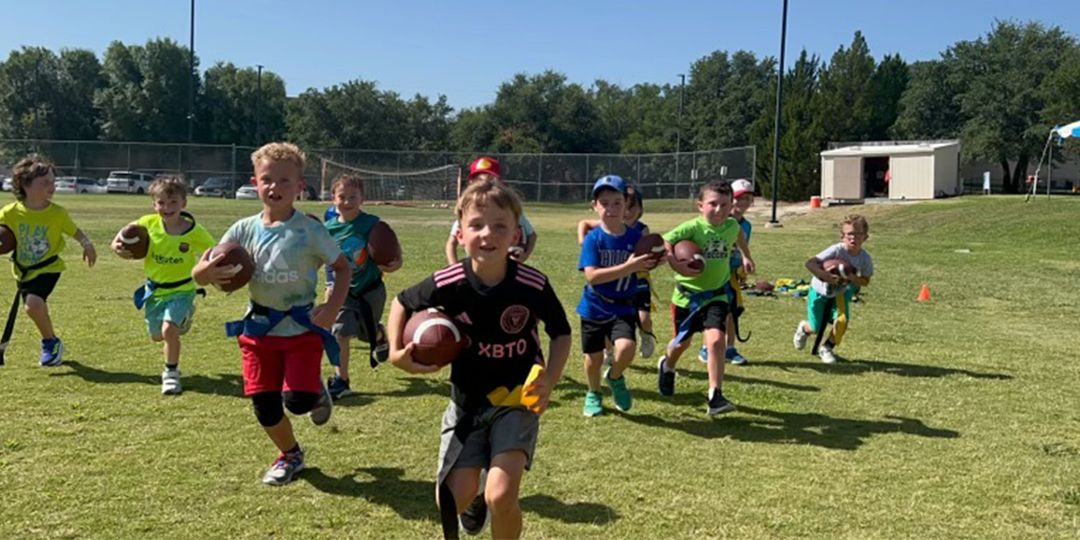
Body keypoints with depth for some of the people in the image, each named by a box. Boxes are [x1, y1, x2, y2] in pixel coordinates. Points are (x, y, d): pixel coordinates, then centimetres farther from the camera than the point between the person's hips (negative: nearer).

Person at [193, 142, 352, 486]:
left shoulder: (310, 231, -11)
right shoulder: (244, 230, -3)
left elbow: (343, 268, -2)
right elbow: (200, 274, 0)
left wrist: (333, 306, -17)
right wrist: (208, 271, -24)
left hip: (302, 327, -3)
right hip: (260, 328, 3)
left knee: (298, 399, -14)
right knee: (264, 405, 6)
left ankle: (318, 392, 25)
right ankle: (290, 455, 34)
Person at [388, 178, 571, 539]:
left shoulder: (533, 285, -20)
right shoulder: (447, 285, -18)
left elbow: (561, 333, -1)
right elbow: (402, 303, 3)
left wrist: (550, 381, -14)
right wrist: (396, 352, -10)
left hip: (517, 396, -2)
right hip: (468, 398, 2)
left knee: (501, 495, -19)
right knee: (453, 498, 1)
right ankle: (474, 500, 40)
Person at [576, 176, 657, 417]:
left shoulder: (635, 237, -5)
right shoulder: (593, 239, -12)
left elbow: (643, 270, 4)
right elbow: (591, 276, -23)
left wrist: (651, 263, -20)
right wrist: (629, 267, -30)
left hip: (623, 307, 1)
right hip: (594, 308, -1)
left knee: (626, 347, -22)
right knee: (594, 358, 10)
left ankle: (615, 378, 13)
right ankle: (593, 394, 42)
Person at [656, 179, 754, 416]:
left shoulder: (731, 226, -4)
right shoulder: (692, 228, -20)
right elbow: (662, 243, -27)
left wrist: (746, 256, 34)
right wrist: (678, 266, -39)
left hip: (716, 295, 2)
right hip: (687, 294, -2)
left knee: (716, 340, -19)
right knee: (682, 342, 17)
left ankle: (715, 397, -15)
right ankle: (667, 366, 52)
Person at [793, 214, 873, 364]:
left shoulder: (865, 258, -17)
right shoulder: (836, 250, -31)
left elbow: (865, 280, -4)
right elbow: (809, 263, -36)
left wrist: (853, 278, -26)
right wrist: (825, 276, -52)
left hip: (840, 293, 3)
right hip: (819, 291, -3)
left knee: (842, 319, -21)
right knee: (815, 328, 0)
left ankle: (827, 348, 6)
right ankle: (803, 328, 41)